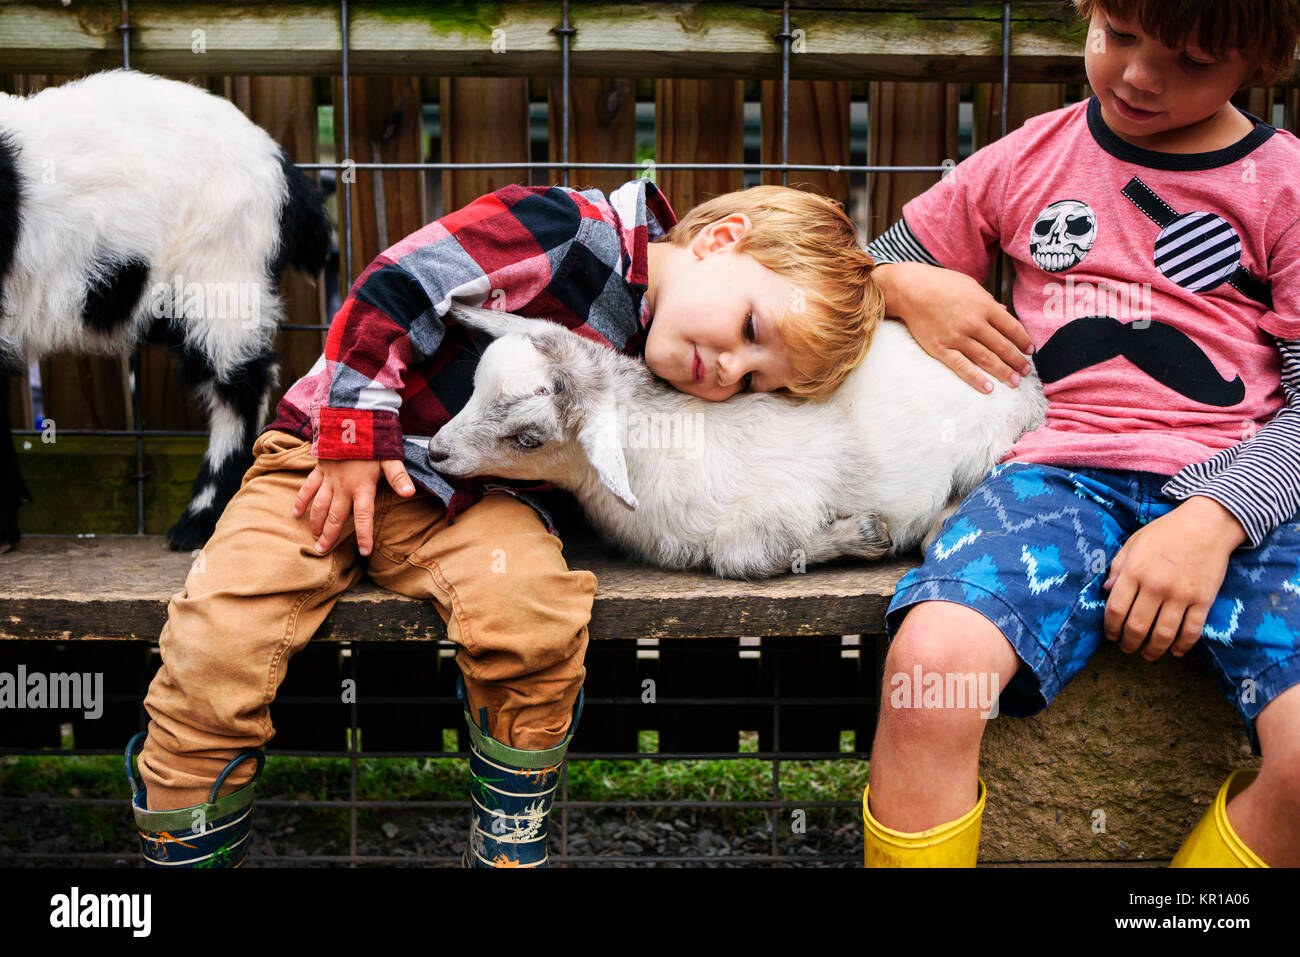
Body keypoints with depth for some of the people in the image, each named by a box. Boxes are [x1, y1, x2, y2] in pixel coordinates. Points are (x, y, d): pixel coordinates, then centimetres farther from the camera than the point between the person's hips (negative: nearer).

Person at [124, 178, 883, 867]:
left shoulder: (657, 383, 1)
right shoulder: (573, 232, -18)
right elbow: (392, 290, -15)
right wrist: (355, 436, -14)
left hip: (477, 500, 3)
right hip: (334, 454, -3)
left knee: (534, 619, -29)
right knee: (217, 641, -21)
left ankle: (509, 852, -8)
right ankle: (185, 852, 3)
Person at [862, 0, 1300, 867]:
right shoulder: (1029, 160, 17)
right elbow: (878, 266, 26)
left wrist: (1211, 521, -14)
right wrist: (912, 288, 1)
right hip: (1065, 470, 1)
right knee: (929, 661, -31)